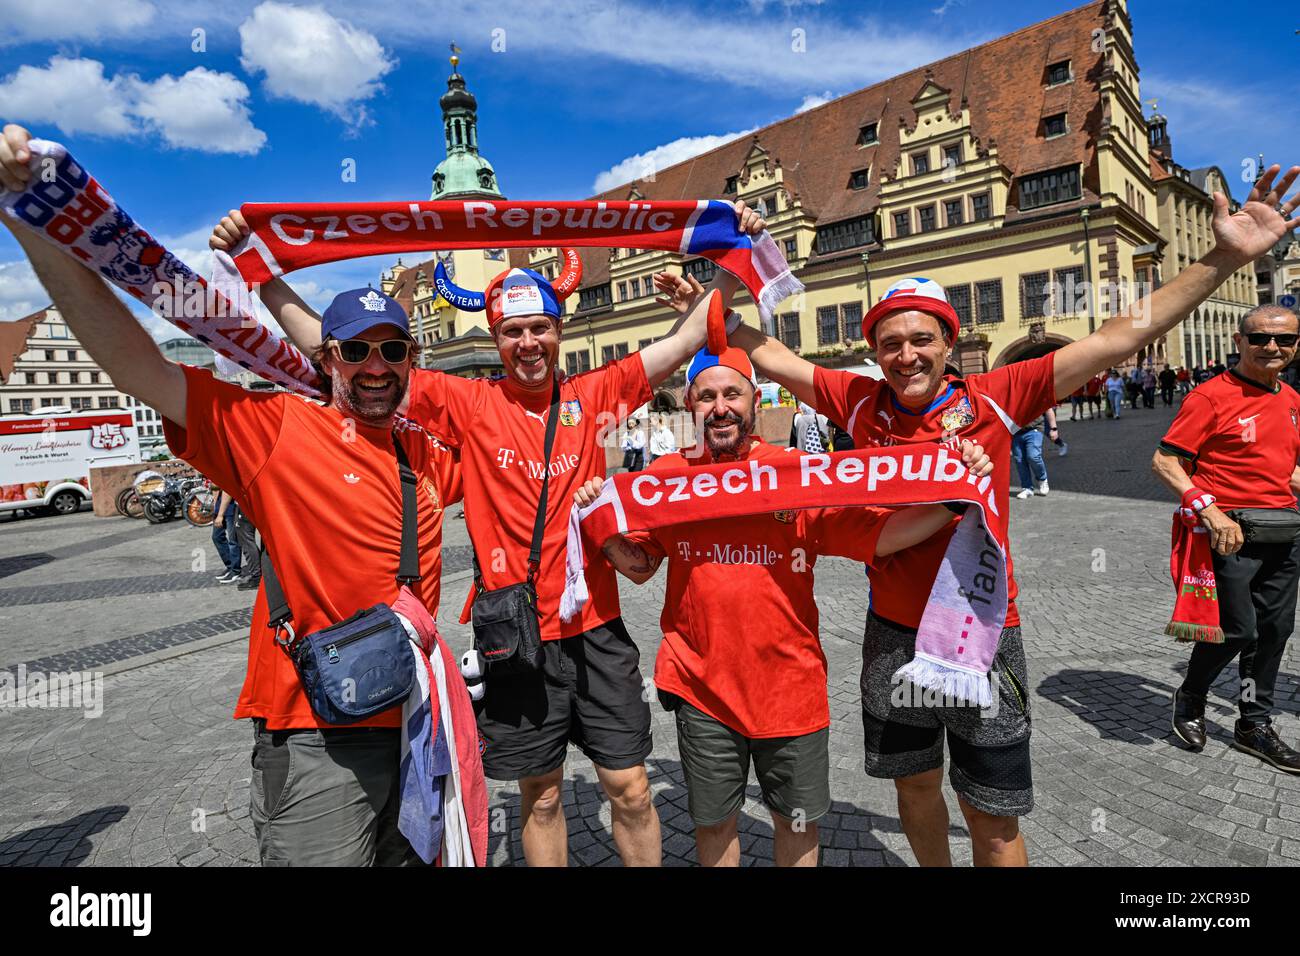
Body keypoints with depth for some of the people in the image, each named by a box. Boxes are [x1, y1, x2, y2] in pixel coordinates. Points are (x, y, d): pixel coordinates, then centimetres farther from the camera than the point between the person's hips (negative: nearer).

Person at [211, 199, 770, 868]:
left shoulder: (593, 395, 1)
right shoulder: (469, 404, -3)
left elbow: (684, 342, 3)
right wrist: (257, 272, -8)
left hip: (596, 629, 1)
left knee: (630, 789, 12)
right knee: (540, 796, 16)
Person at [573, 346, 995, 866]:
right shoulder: (667, 474, -3)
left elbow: (880, 536, -11)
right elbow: (638, 565, 4)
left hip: (790, 686, 0)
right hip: (701, 686, 1)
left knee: (798, 821, 20)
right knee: (713, 822, 19)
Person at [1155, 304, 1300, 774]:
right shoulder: (1212, 396, -11)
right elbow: (1164, 461, -16)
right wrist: (1210, 509, -25)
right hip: (1231, 532, -7)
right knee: (1237, 630, -4)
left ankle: (1255, 724, 28)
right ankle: (1190, 699, 24)